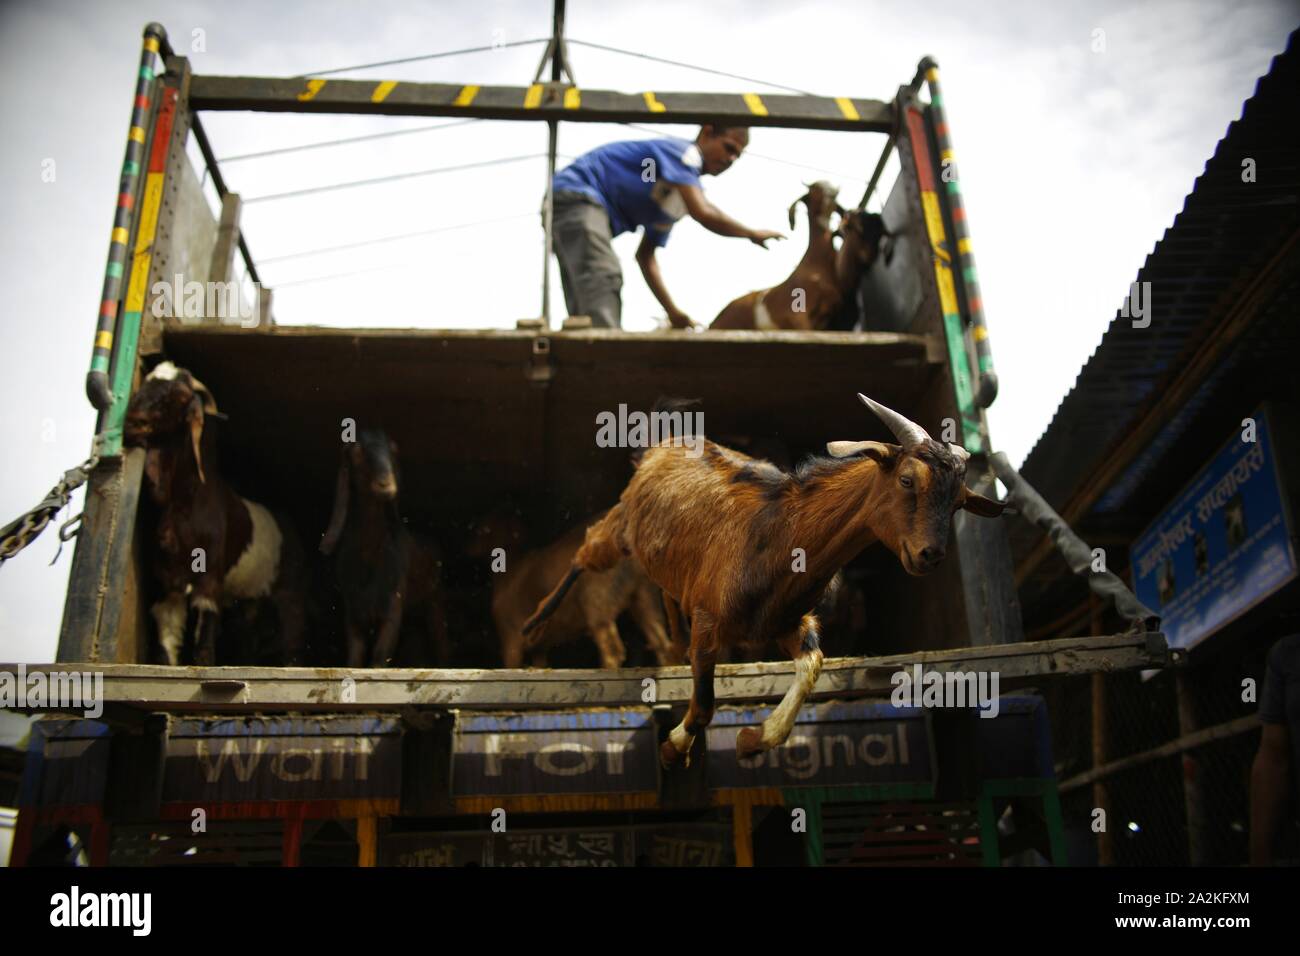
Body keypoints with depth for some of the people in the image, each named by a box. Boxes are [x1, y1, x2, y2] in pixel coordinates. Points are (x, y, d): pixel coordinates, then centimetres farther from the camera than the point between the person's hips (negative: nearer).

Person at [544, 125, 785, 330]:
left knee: (585, 316, 5)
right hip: (576, 195, -11)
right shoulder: (682, 151, -8)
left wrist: (673, 312, 16)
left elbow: (644, 255, 22)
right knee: (603, 277, -27)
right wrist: (753, 234, -8)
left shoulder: (680, 196, 19)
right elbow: (704, 214, -24)